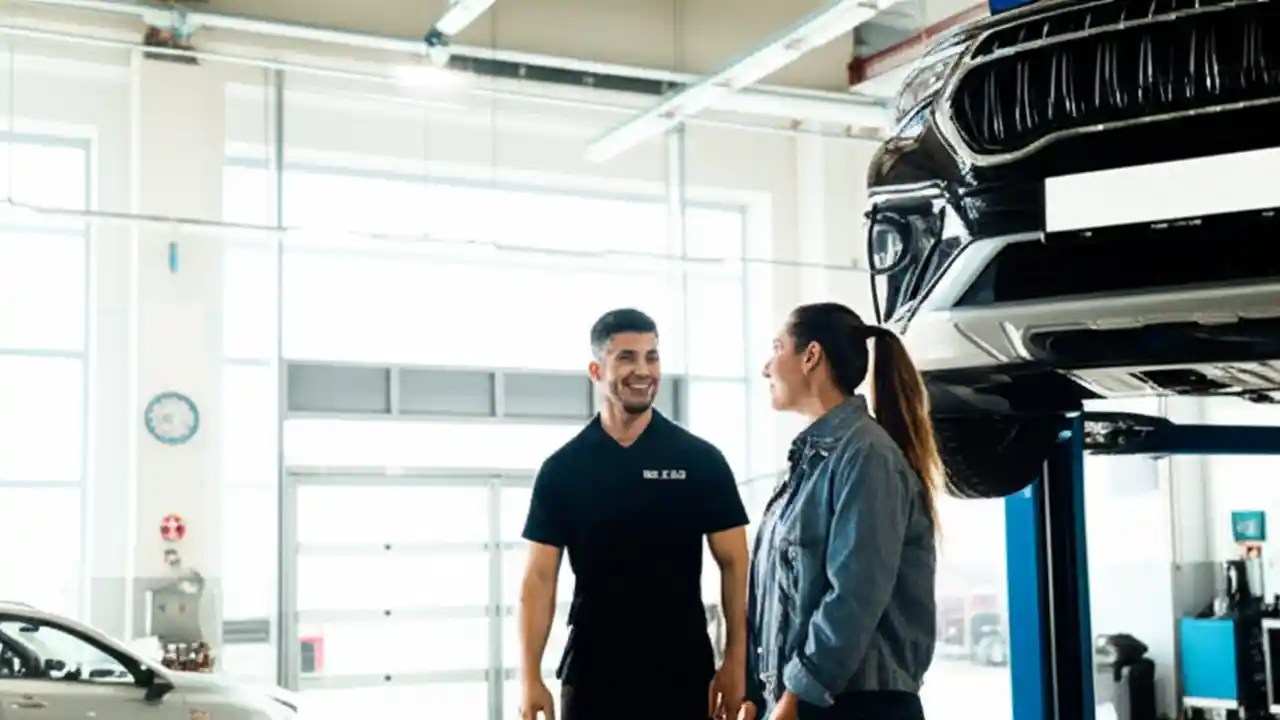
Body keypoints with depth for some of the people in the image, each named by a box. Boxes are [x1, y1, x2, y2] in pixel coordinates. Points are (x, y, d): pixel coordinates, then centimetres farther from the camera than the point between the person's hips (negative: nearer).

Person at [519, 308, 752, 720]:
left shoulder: (701, 460, -1)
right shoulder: (562, 469, 1)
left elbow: (734, 565, 1)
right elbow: (540, 577, 1)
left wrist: (736, 663, -7)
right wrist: (530, 677, -6)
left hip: (683, 673, 0)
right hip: (591, 674, 1)